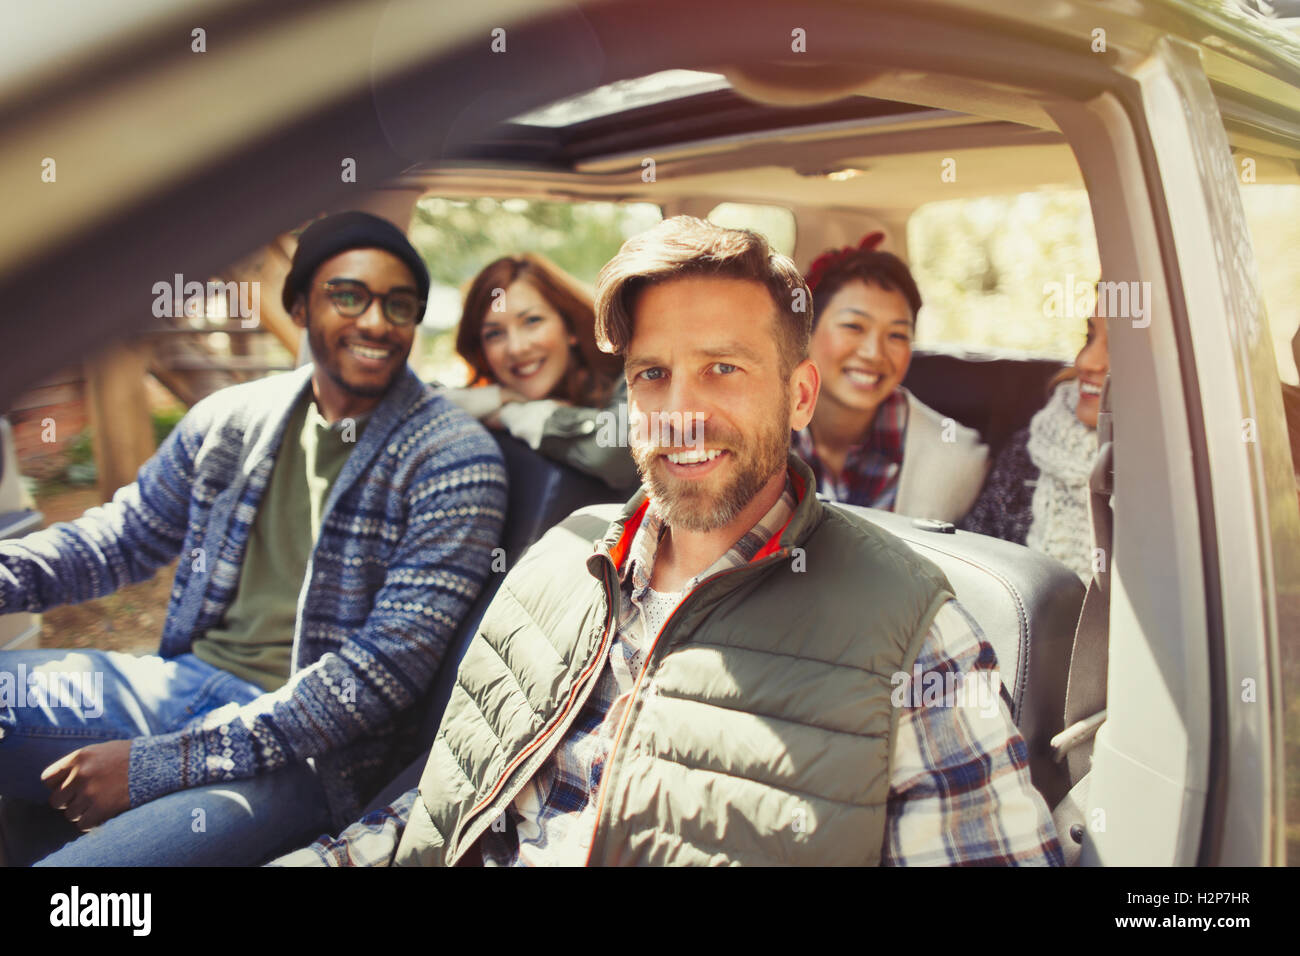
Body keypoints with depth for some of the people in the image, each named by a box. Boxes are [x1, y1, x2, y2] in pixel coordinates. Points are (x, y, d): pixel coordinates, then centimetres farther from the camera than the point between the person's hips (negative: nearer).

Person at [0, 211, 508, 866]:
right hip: (185, 682, 6)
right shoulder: (230, 418, 7)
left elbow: (387, 669, -16)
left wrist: (163, 762, -19)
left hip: (309, 745, -6)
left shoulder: (453, 461, -10)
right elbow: (127, 535, 20)